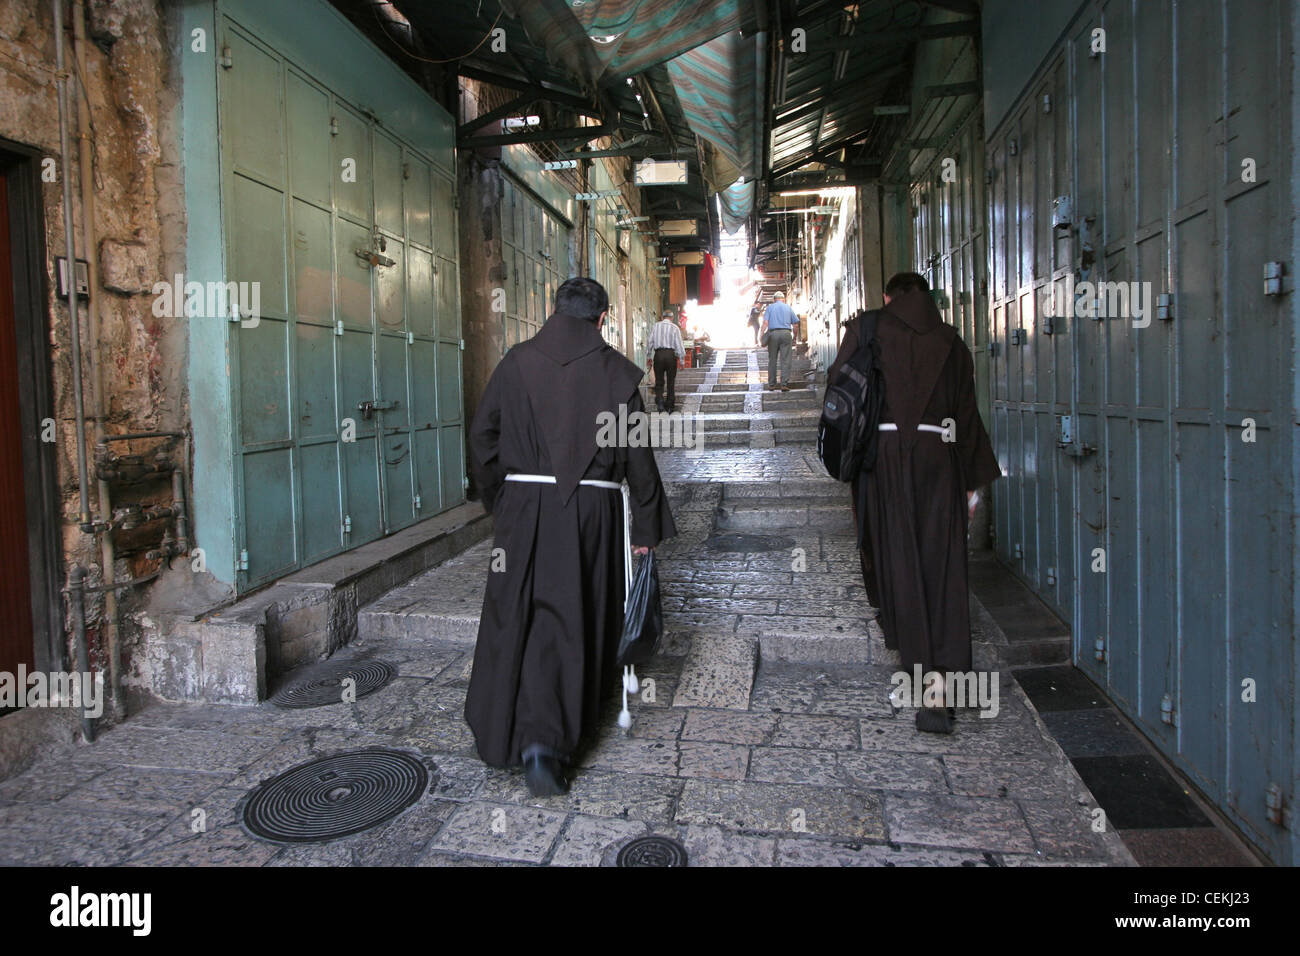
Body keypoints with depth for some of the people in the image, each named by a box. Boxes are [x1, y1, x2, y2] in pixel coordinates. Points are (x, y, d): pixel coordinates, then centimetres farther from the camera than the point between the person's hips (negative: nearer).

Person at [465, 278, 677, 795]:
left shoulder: (517, 361, 3)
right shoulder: (617, 371, 0)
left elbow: (482, 436, 5)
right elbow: (637, 456, 0)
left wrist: (498, 496, 19)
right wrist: (646, 529, 7)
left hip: (523, 506, 1)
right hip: (591, 510, -1)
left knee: (512, 618, 12)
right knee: (571, 625, 7)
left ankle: (498, 734, 24)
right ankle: (545, 742, 6)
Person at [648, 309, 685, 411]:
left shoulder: (656, 326, 6)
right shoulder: (675, 328, 0)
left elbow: (651, 342, 6)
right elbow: (679, 345, -2)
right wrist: (682, 359, 3)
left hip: (658, 354, 1)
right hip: (671, 355, -1)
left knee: (659, 381, 6)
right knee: (671, 381, 9)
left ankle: (659, 403, -11)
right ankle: (670, 406, 13)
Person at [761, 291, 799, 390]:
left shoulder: (770, 307, 10)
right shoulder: (788, 308, 15)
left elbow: (765, 322, -3)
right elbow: (795, 323, 10)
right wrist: (794, 336, 19)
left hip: (773, 334, 0)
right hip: (786, 333, 0)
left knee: (772, 360, 6)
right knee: (785, 361, -2)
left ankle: (771, 385, 7)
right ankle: (784, 384, -8)